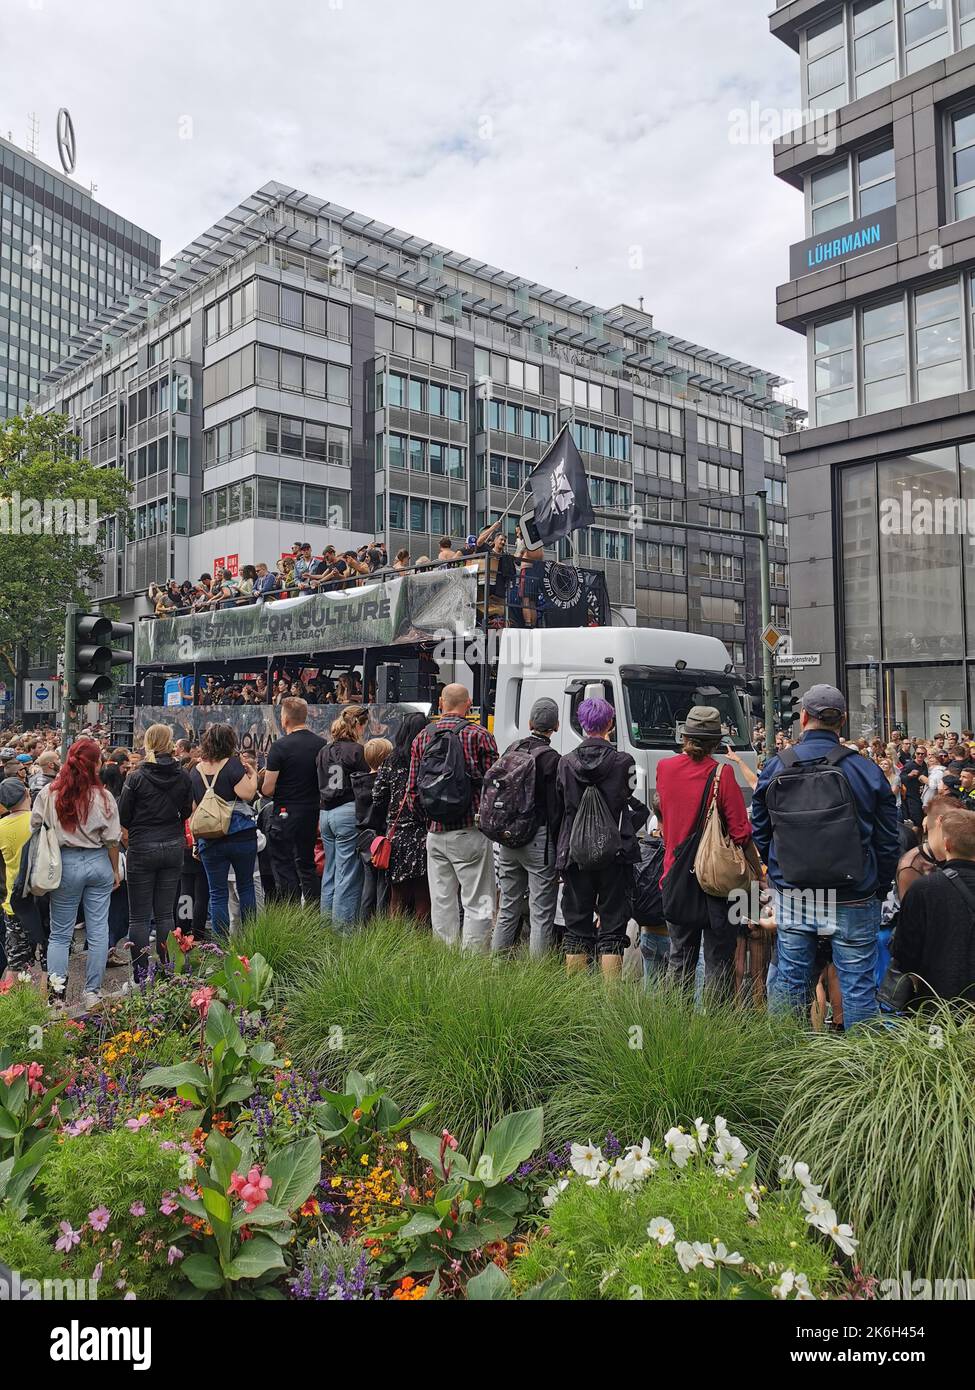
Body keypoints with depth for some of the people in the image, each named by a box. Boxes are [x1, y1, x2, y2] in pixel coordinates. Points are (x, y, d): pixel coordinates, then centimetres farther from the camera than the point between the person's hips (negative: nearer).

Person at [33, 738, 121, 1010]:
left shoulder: (48, 794, -7)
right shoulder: (104, 797, -8)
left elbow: (34, 829, -3)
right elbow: (111, 840, -3)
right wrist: (115, 871, 10)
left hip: (64, 864, 0)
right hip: (98, 863, 0)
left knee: (60, 934, 10)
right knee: (98, 931, 10)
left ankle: (56, 995, 5)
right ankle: (92, 992, 16)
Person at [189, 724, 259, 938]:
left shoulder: (195, 771, 7)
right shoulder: (232, 764, -9)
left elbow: (193, 808, 12)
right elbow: (247, 794, -17)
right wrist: (252, 773, -2)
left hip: (209, 839, 3)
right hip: (241, 836, -3)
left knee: (217, 894, 6)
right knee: (245, 886, 13)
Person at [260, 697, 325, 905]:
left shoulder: (280, 746, -13)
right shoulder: (322, 745, 2)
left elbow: (268, 789, -12)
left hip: (285, 814, -5)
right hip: (312, 813, 6)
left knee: (285, 869, 4)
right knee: (307, 866, 16)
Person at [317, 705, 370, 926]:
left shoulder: (323, 751, 13)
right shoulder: (356, 750, -10)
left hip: (324, 814, 8)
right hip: (348, 813, -8)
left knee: (330, 871, 15)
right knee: (348, 875, -2)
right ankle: (343, 929, 0)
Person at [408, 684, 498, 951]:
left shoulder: (422, 736, 7)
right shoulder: (479, 735, -7)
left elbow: (413, 790, 8)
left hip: (435, 833, 5)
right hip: (470, 831, -4)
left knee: (441, 902, 12)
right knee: (477, 902, 1)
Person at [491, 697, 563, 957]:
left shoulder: (512, 750, 7)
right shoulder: (551, 759, -12)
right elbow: (555, 808, -12)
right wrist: (559, 851, -8)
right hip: (539, 840, -7)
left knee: (507, 910, 16)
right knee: (541, 914, -1)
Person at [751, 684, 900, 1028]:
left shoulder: (775, 767, -2)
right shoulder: (867, 770, -7)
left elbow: (759, 833, 7)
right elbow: (887, 842, 0)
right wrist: (880, 890, 13)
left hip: (791, 899, 2)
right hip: (852, 900, -2)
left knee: (790, 979, 13)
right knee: (857, 983, 8)